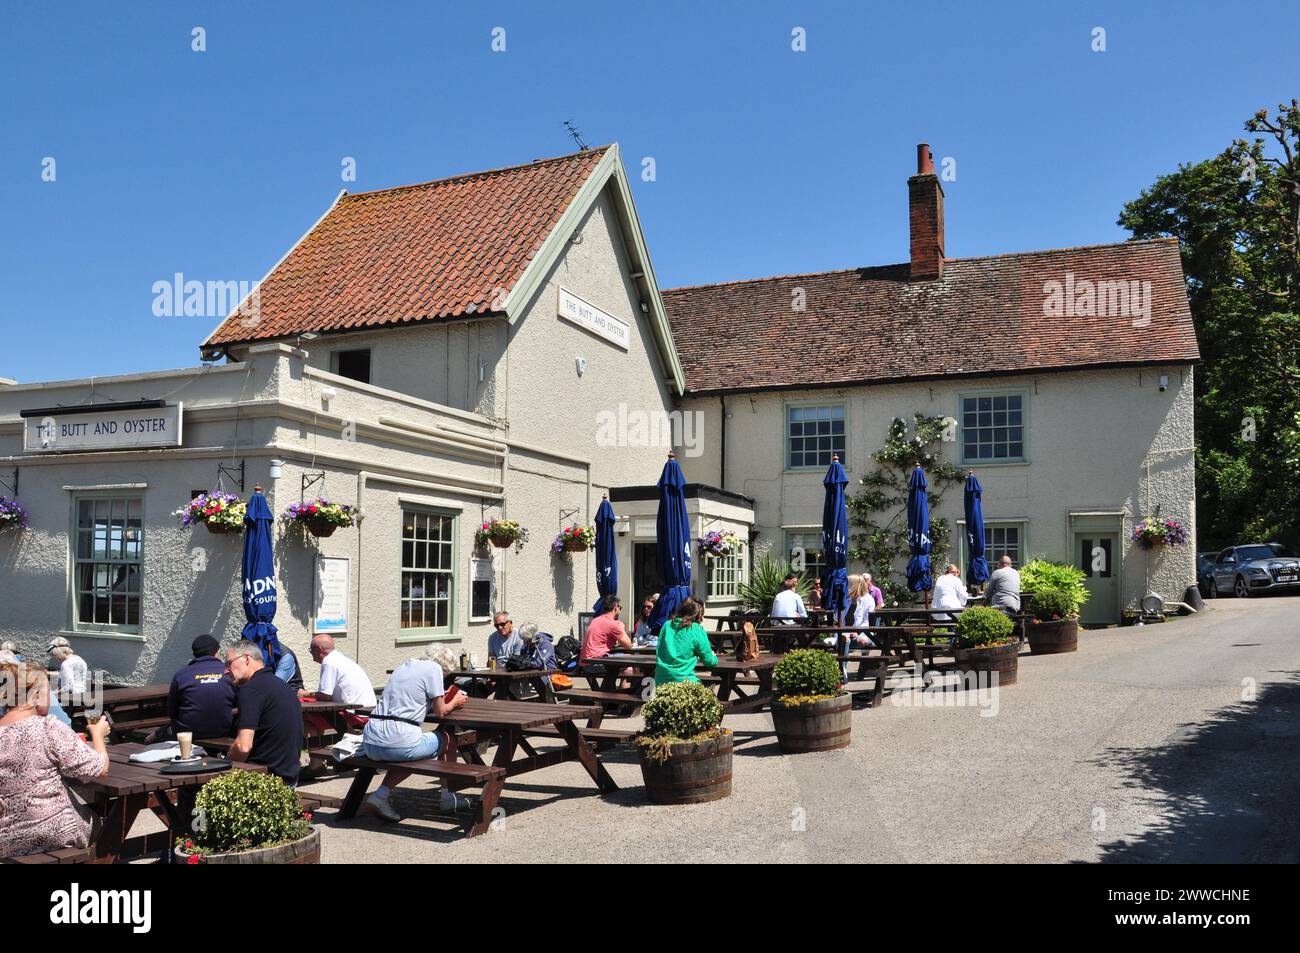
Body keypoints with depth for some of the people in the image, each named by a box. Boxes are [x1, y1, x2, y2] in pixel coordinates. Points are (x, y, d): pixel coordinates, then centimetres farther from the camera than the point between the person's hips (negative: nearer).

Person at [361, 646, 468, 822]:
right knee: (449, 739, 19)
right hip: (398, 744, -7)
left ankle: (380, 795, 14)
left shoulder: (403, 667, 20)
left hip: (370, 743, 7)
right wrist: (455, 702, 23)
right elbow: (440, 712, 3)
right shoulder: (434, 668, 0)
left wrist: (441, 699, 30)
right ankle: (448, 797, 27)